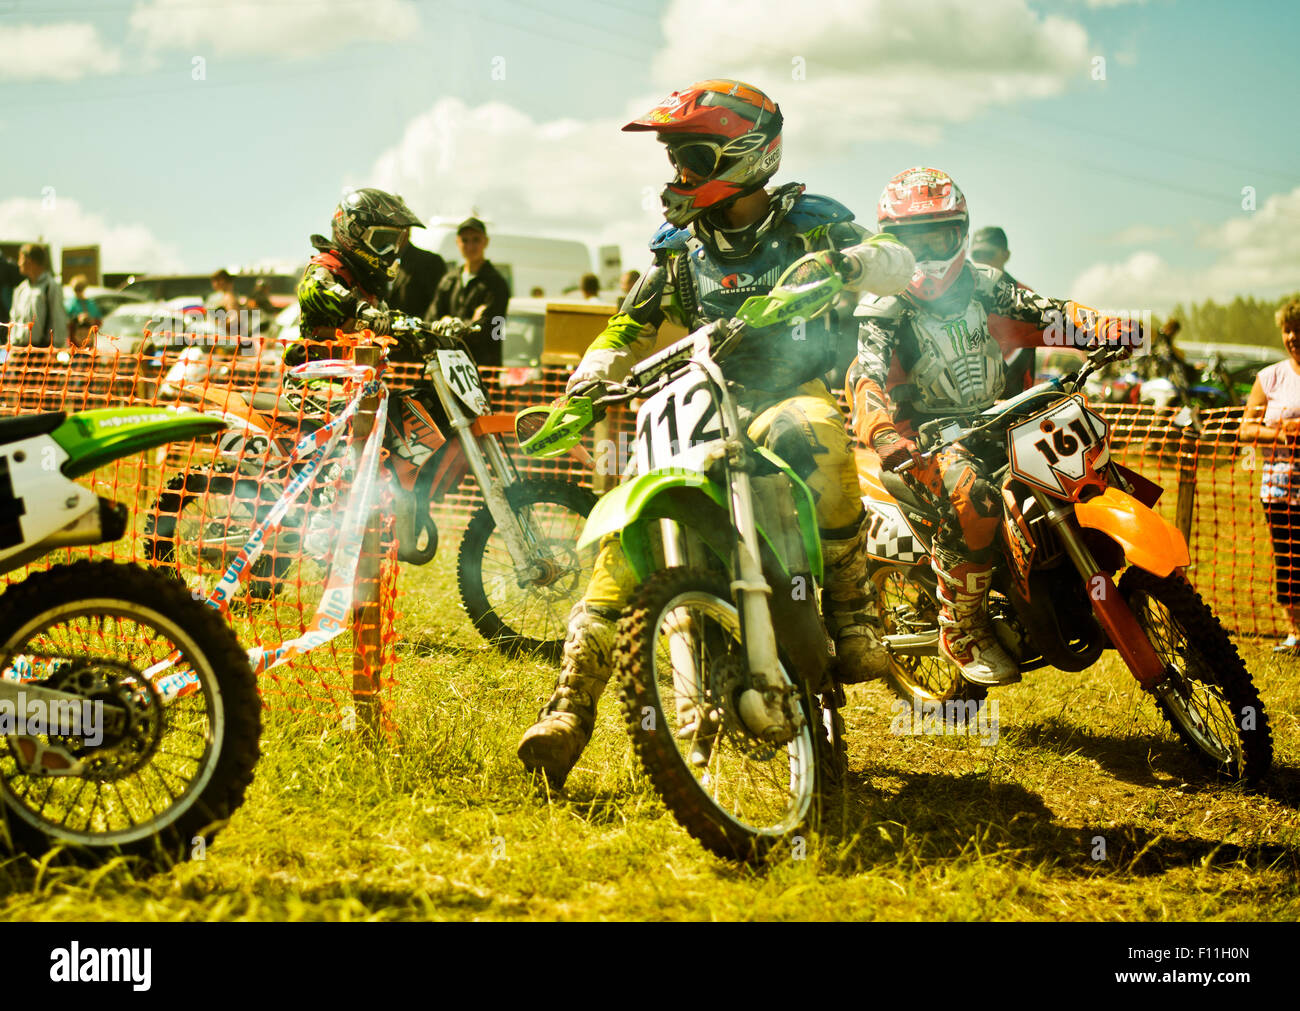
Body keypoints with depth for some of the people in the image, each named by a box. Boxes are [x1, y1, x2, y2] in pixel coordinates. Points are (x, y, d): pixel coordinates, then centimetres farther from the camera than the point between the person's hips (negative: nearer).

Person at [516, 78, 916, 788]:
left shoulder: (804, 221, 3)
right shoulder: (677, 247, 15)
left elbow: (898, 264, -8)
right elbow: (628, 330, 22)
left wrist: (841, 262, -31)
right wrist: (584, 384, 2)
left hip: (791, 393, -3)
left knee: (816, 435, -42)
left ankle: (851, 615, -26)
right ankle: (571, 706, -15)